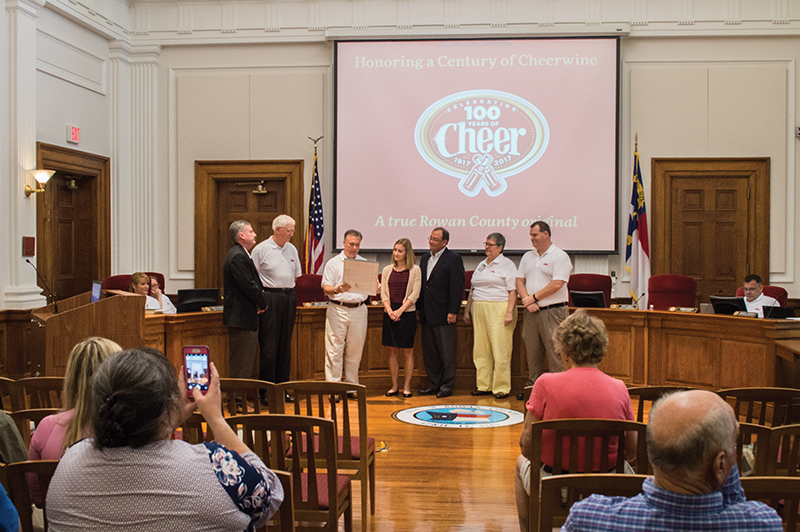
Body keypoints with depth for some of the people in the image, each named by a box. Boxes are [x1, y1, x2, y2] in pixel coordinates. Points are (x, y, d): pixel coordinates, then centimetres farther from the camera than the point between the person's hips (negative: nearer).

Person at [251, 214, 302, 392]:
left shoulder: (292, 249, 13)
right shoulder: (261, 249, -3)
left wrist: (294, 297, 11)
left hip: (289, 298, 5)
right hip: (270, 298, -5)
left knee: (285, 343, 9)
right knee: (269, 346, -4)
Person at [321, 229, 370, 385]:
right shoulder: (333, 263, 4)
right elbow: (325, 288, -3)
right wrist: (337, 290, -23)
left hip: (359, 310, 3)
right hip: (338, 309, -3)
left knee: (355, 349, 6)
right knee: (335, 349, -4)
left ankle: (351, 384, 16)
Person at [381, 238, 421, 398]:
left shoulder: (415, 270, 0)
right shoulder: (387, 270, 9)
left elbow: (414, 294, -5)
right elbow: (383, 293, 7)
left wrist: (400, 311, -13)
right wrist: (389, 310, -9)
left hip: (407, 313, -3)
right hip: (389, 314, 3)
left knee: (407, 351, 1)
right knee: (393, 351, 6)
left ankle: (407, 386, 7)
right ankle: (394, 386, 12)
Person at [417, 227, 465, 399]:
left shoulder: (453, 259, -7)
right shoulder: (425, 258, 15)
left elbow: (457, 287, -12)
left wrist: (452, 312, -16)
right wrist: (419, 308, 12)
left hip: (443, 315, -7)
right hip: (427, 314, 7)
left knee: (446, 352, 0)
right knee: (429, 352, 11)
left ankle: (447, 386, 9)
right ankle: (433, 384, 21)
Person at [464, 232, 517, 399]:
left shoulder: (507, 265, -2)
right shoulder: (481, 265, 19)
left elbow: (512, 291, -9)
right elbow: (473, 290, 21)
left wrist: (509, 312, -18)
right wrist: (467, 309, 15)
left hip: (499, 310, -7)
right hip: (479, 310, 7)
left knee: (500, 351, -5)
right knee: (481, 350, 7)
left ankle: (501, 387, 2)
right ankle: (483, 385, 15)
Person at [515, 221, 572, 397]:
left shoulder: (560, 256, -5)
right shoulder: (527, 257, 16)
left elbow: (557, 284, -14)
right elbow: (519, 281, 11)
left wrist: (534, 297, -11)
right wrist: (527, 301, -6)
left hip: (553, 311, -6)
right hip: (531, 312, 6)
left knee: (555, 352, -6)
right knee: (532, 352, 9)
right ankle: (532, 386, 17)